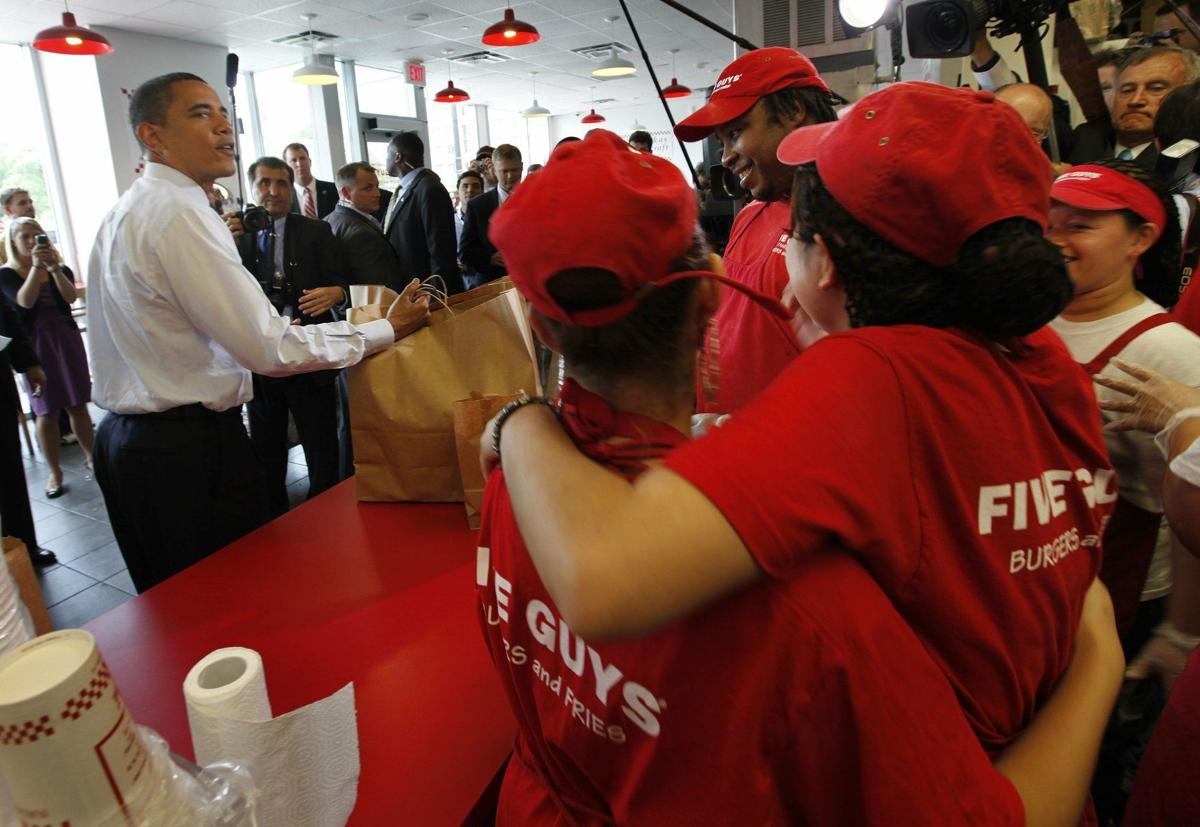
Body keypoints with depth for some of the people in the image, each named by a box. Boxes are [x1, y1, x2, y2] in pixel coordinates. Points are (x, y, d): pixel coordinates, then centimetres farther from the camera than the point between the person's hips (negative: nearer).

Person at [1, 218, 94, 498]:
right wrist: (37, 267, -25)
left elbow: (70, 296, -12)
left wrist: (54, 267, -25)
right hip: (34, 345, -2)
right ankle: (54, 472, 3)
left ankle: (90, 456, 18)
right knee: (46, 411, -2)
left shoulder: (61, 269, 8)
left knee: (77, 404, 6)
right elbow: (25, 301, -19)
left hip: (67, 339, 2)